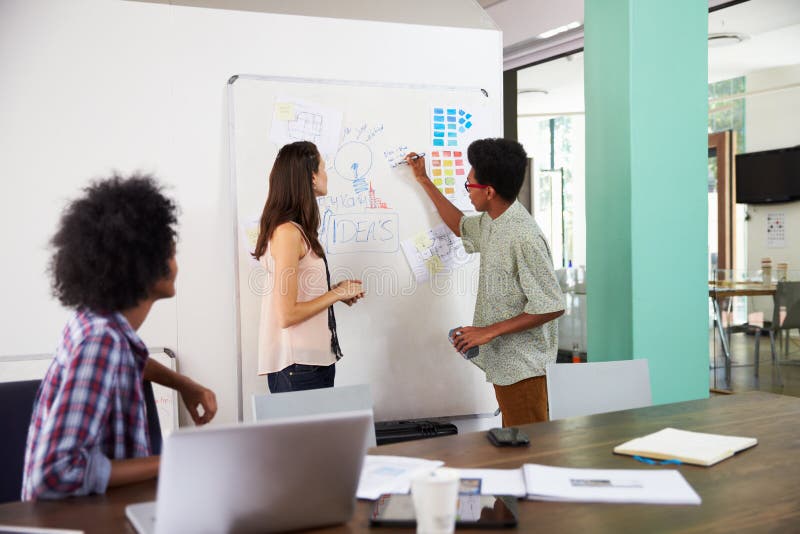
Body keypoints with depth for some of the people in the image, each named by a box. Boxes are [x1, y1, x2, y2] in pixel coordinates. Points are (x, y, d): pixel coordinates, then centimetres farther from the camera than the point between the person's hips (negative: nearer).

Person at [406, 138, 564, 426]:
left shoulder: (524, 237, -22)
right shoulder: (490, 223, 8)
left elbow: (551, 306, -22)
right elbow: (462, 226, 32)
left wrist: (490, 331, -19)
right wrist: (424, 181, 31)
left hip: (522, 366, -9)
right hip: (502, 360, 9)